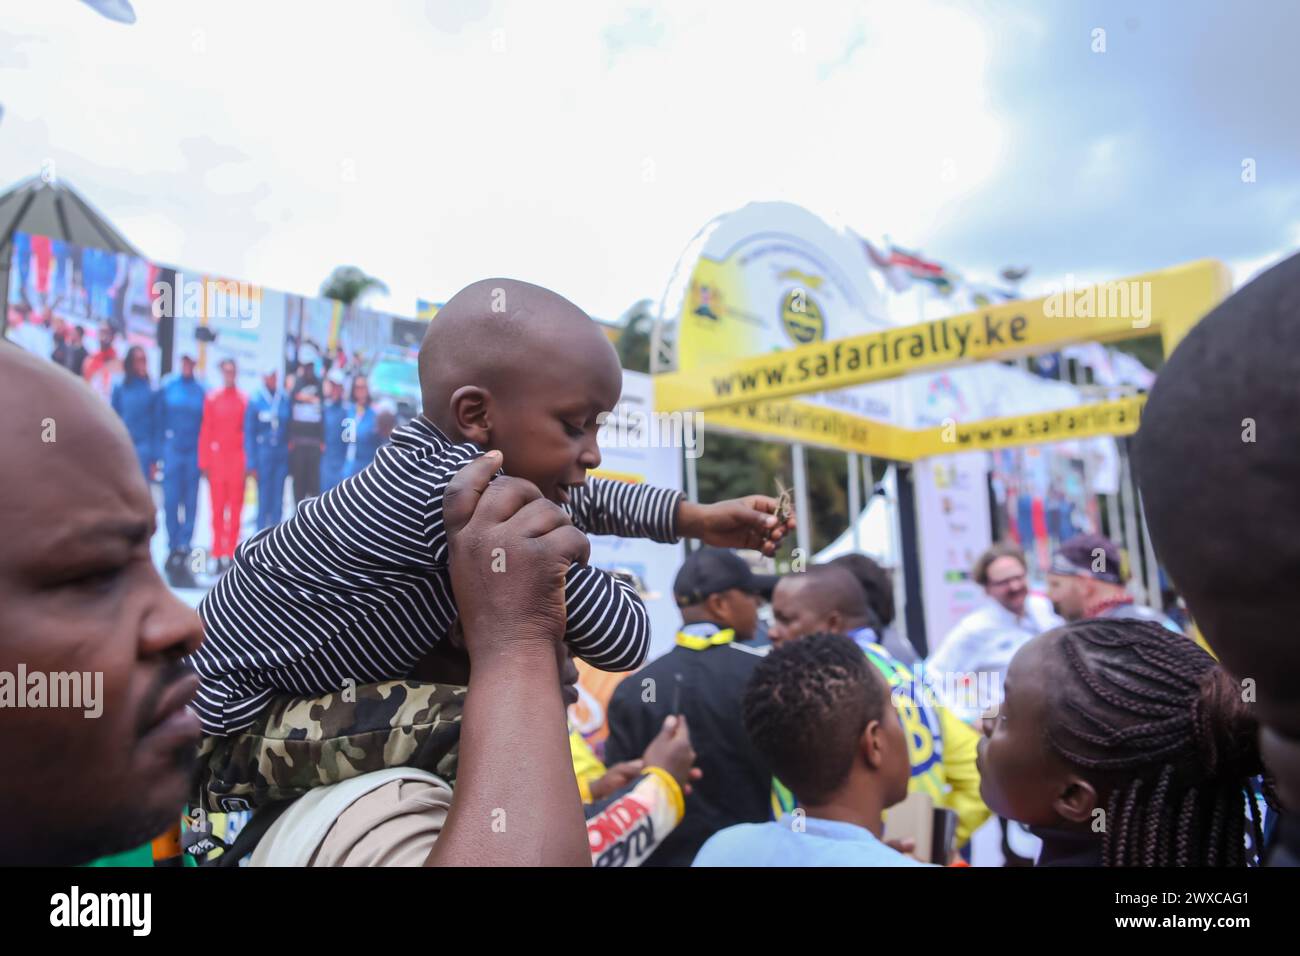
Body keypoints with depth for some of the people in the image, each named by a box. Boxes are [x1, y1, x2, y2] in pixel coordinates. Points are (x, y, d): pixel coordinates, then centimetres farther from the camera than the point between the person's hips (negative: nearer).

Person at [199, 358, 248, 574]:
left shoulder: (244, 400, 4)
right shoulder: (211, 398, 5)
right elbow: (205, 431, 5)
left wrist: (249, 464, 0)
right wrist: (204, 462, 1)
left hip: (238, 459, 0)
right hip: (216, 459, 0)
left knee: (235, 509, 1)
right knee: (217, 508, 2)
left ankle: (231, 555, 7)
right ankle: (218, 556, 8)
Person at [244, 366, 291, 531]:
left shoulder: (284, 400, 4)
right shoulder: (255, 401, -3)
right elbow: (248, 432, -2)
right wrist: (251, 463, -5)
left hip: (282, 455, 3)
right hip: (263, 454, -3)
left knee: (278, 499, 6)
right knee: (264, 498, 0)